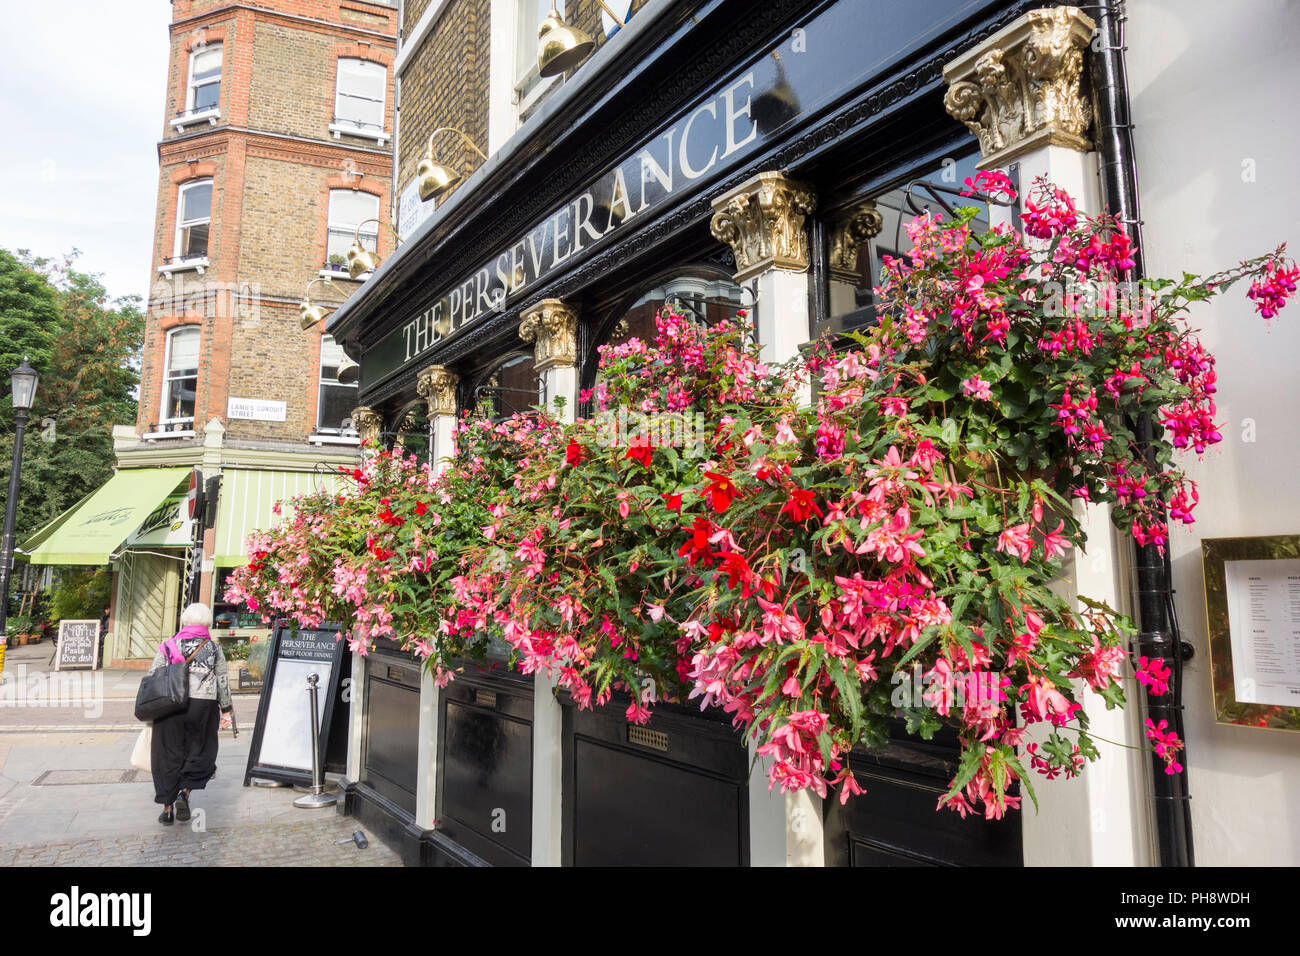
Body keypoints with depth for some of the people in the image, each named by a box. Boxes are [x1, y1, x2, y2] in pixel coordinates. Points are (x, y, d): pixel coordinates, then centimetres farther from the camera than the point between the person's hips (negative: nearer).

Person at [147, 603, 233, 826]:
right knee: (200, 753, 12)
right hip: (203, 706, -1)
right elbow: (222, 681, 4)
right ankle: (184, 792, -8)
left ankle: (167, 807, 12)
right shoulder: (214, 648, 5)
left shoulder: (168, 646, 7)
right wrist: (226, 710, 9)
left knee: (169, 756, 10)